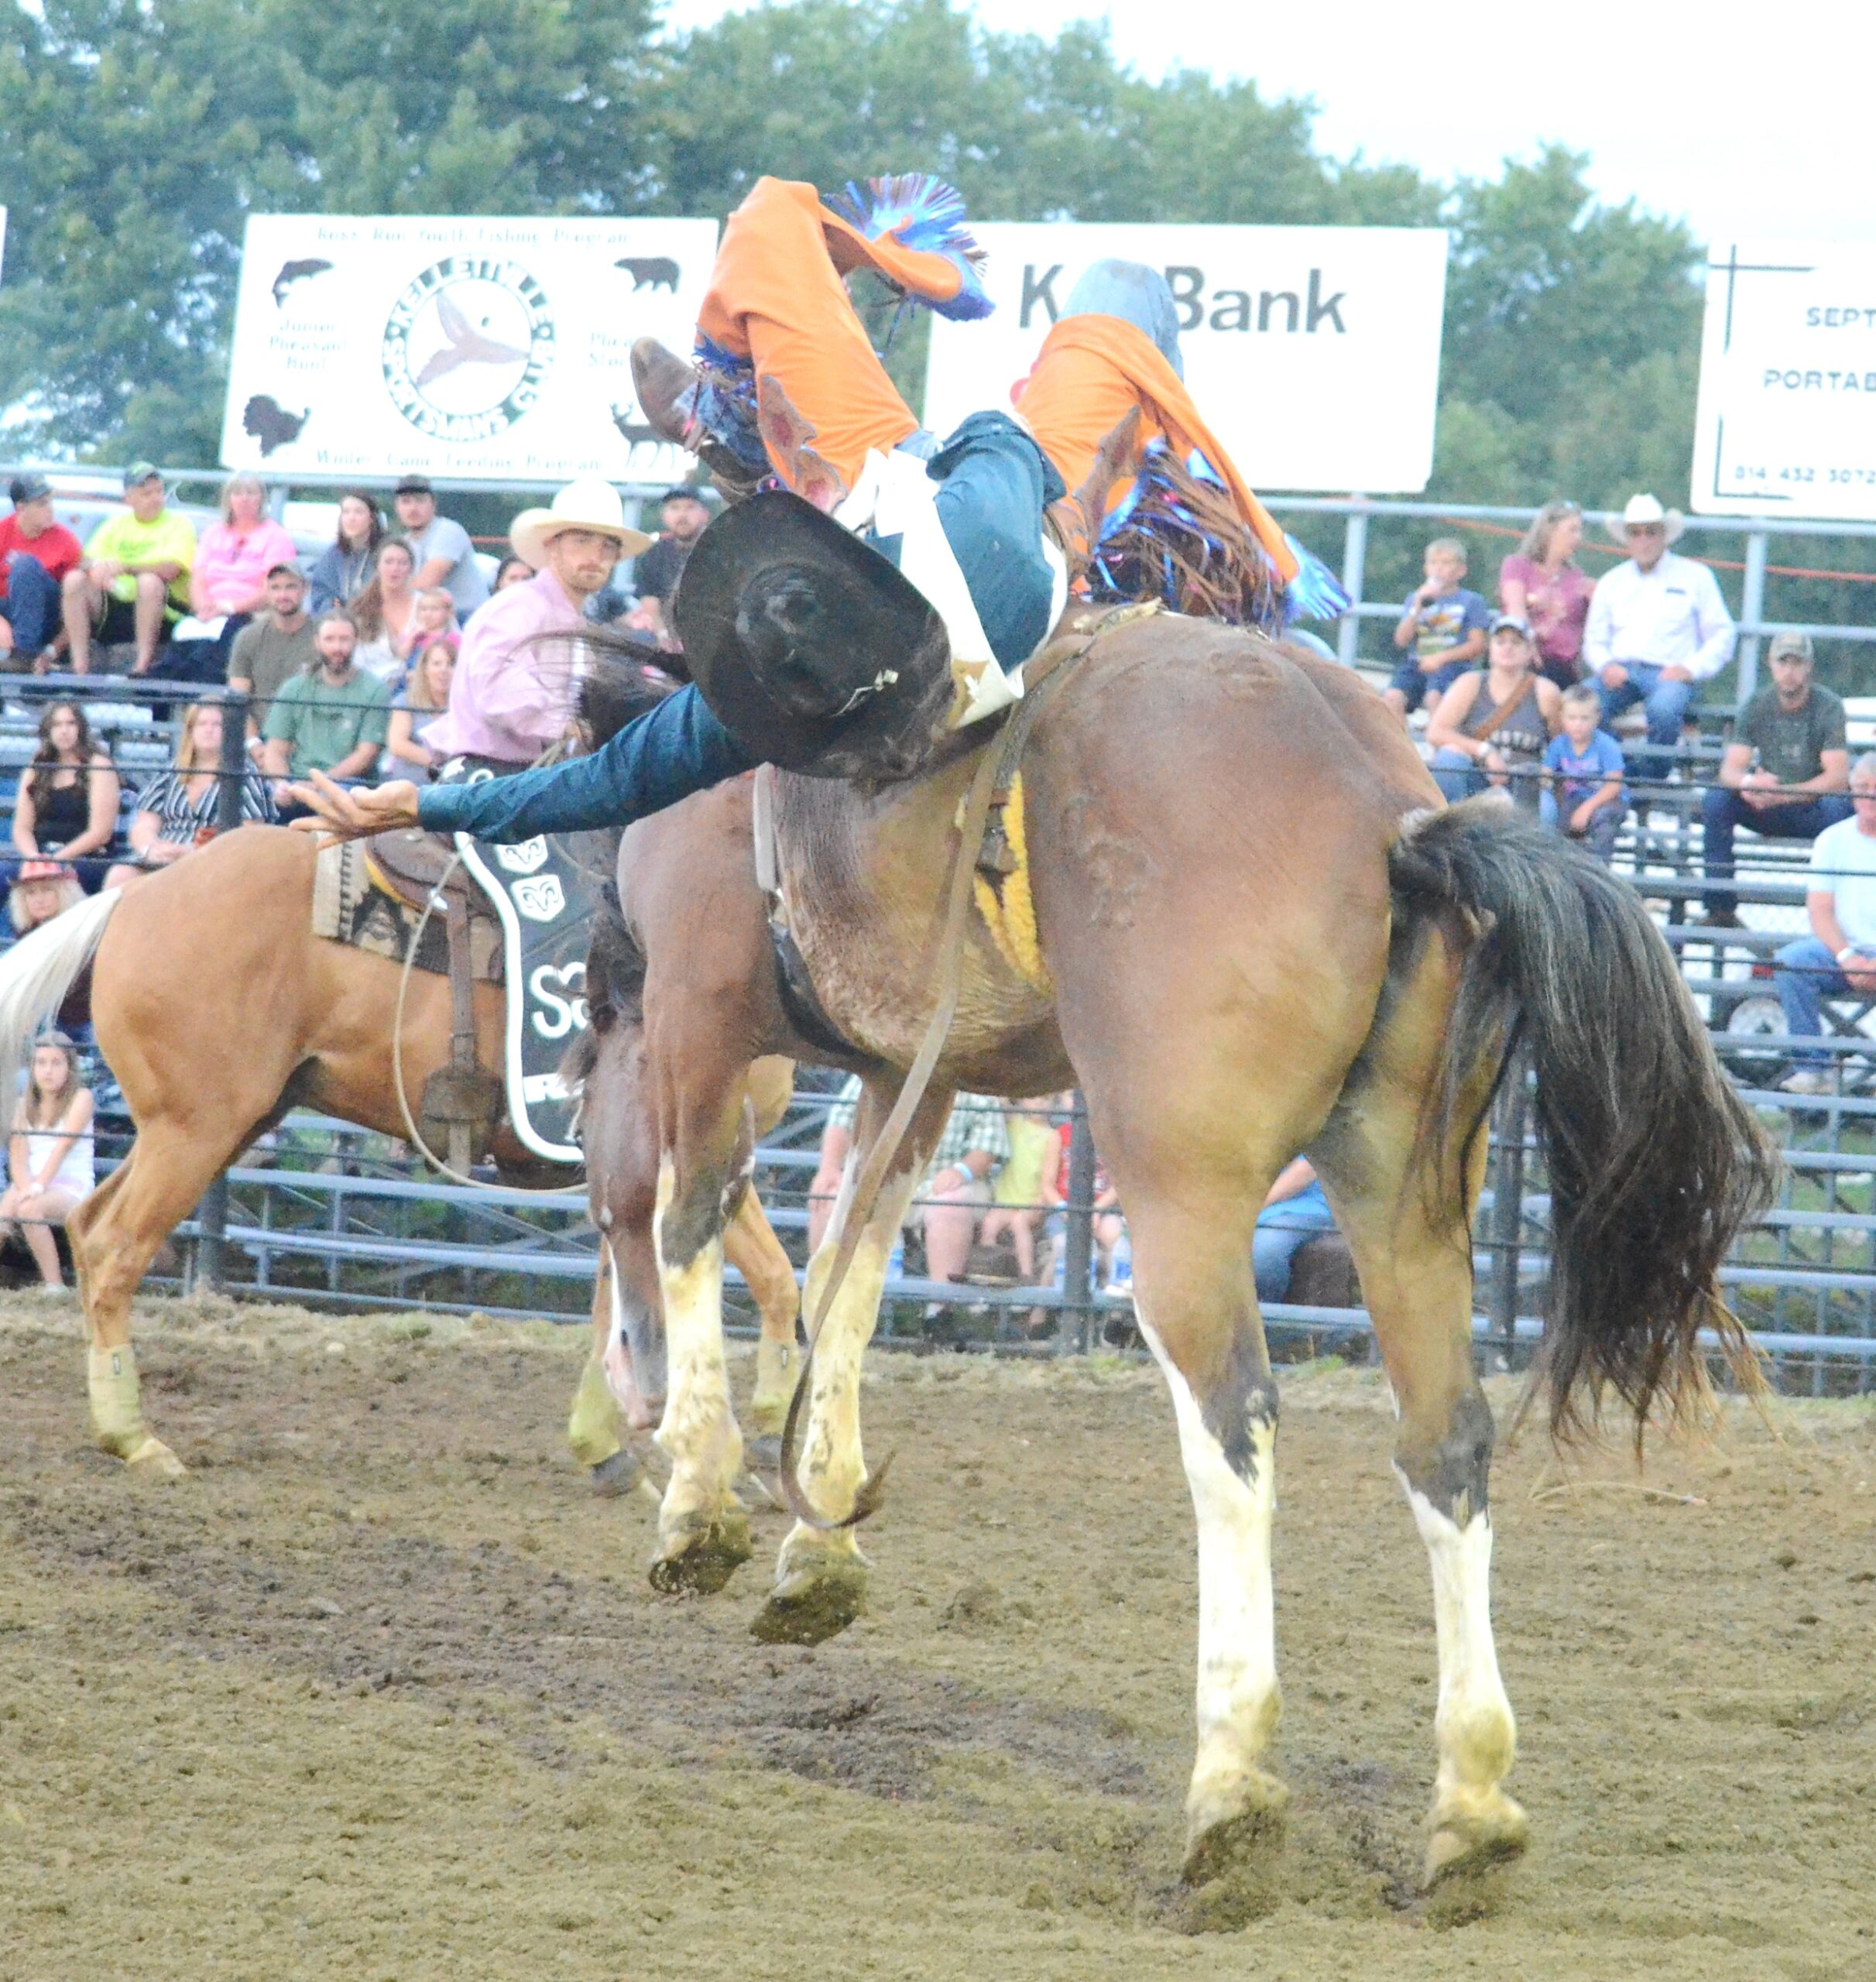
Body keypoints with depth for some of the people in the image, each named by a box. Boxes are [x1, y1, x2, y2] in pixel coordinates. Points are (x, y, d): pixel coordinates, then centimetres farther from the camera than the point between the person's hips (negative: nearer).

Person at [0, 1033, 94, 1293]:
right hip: (31, 1185, 4)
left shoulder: (80, 1098, 0)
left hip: (72, 1187, -4)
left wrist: (40, 1185, -27)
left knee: (29, 1209, -35)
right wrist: (26, 1187, -20)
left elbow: (64, 1145, -14)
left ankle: (54, 1286, -29)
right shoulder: (25, 1105, 13)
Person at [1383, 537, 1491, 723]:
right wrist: (1417, 609, -2)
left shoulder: (1471, 601, 8)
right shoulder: (1415, 598, 20)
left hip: (1452, 665, -4)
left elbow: (1477, 645, -1)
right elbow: (1401, 641, 11)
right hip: (1417, 664, 4)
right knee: (1392, 697, -26)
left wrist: (1441, 658, -11)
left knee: (1435, 697, -36)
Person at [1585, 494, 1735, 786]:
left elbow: (1721, 635, 10)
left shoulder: (1695, 576, 14)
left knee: (1663, 708, -40)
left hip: (1669, 672, -3)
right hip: (1620, 671, 3)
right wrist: (1606, 666, -3)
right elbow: (1594, 639, 21)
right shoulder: (1611, 582, 23)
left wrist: (1691, 668, -7)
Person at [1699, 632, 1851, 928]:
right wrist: (1749, 783, -31)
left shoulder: (1828, 706, -11)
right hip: (1770, 812, 3)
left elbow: (1838, 779, -19)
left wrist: (1780, 793, -30)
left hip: (1814, 810, -3)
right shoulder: (1758, 706, -1)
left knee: (1837, 806, -37)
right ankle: (1721, 910, -21)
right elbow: (1730, 770, -6)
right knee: (1715, 799, -22)